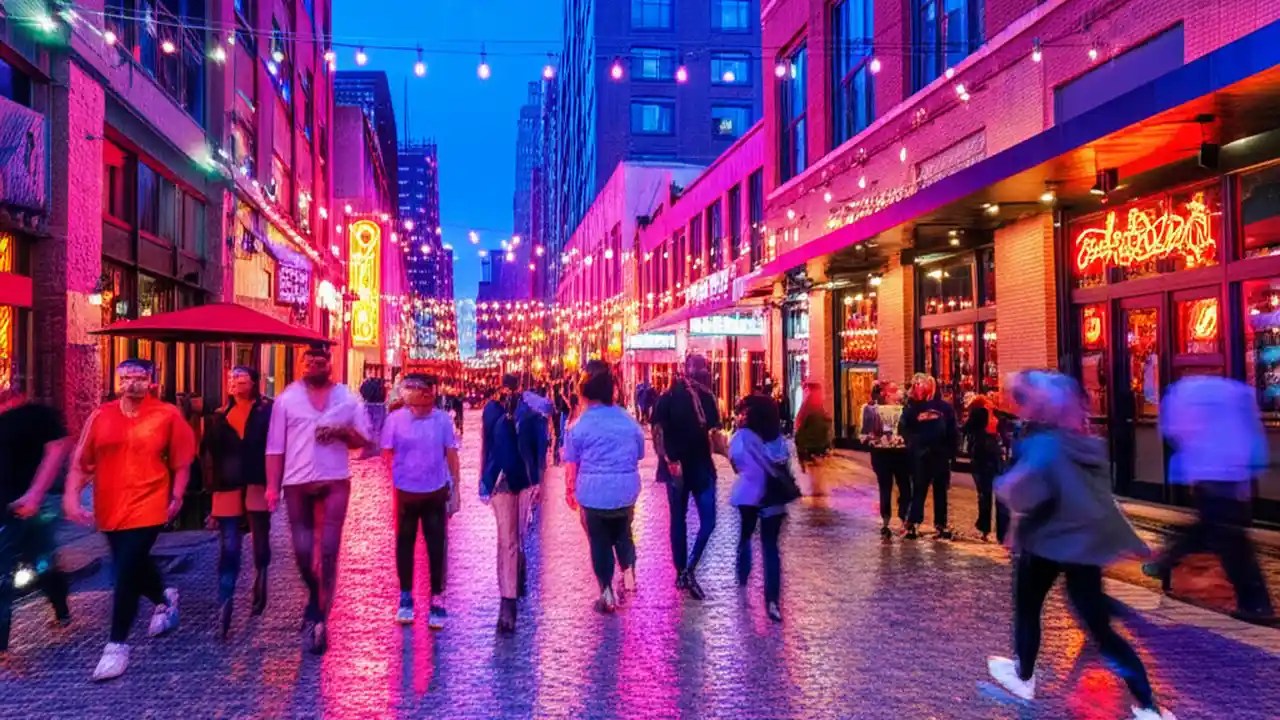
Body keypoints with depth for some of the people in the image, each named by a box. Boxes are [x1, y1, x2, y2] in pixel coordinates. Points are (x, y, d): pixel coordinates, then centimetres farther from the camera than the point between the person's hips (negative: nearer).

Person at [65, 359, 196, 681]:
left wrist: (176, 497, -1)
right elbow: (80, 463, 3)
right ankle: (164, 599, 50)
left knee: (127, 572, -9)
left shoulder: (168, 416, -7)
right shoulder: (100, 417, 0)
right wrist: (71, 497, -5)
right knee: (134, 565, 20)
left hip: (147, 508, -4)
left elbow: (182, 462, -1)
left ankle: (117, 645, 3)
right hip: (110, 509, 5)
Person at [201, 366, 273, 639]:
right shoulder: (221, 415, 13)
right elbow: (208, 449, 11)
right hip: (228, 486, 2)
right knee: (227, 549, -1)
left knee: (260, 543, 9)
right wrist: (213, 480, -1)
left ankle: (259, 590, 31)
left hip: (257, 485, -2)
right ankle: (224, 607, -2)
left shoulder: (267, 410, 2)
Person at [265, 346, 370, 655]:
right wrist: (272, 485, -3)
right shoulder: (287, 398, 4)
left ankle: (318, 617, 4)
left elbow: (363, 439, 8)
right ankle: (316, 599, 36)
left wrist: (343, 433, -12)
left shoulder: (347, 398, 5)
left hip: (335, 482, -1)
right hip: (296, 482, 1)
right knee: (302, 550, 8)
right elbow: (275, 446, 3)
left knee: (328, 550, -4)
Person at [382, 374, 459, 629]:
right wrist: (393, 485, -2)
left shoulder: (443, 419, -6)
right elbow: (387, 454, 1)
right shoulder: (395, 419, -8)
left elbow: (451, 453, 0)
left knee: (437, 546, 5)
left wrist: (455, 487, -1)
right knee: (405, 543, 12)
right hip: (405, 492, 0)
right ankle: (406, 597, 27)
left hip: (436, 492, 0)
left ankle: (437, 599, 15)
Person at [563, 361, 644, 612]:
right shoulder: (630, 421, 1)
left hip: (593, 492, -2)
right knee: (623, 533, 25)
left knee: (600, 542, 11)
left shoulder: (579, 426, -10)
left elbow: (572, 464, -4)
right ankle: (628, 572, 10)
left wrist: (569, 490, 9)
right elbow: (639, 456, 12)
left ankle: (607, 594, 17)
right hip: (626, 490, 3)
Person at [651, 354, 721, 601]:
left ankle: (688, 570, 11)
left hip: (702, 466, 4)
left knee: (708, 520, 0)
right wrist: (669, 460, -20)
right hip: (678, 467, -4)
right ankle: (683, 572, 21)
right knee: (679, 520, 8)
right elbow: (658, 431, -12)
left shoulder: (706, 397, 4)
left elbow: (713, 428, 12)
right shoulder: (669, 398, -10)